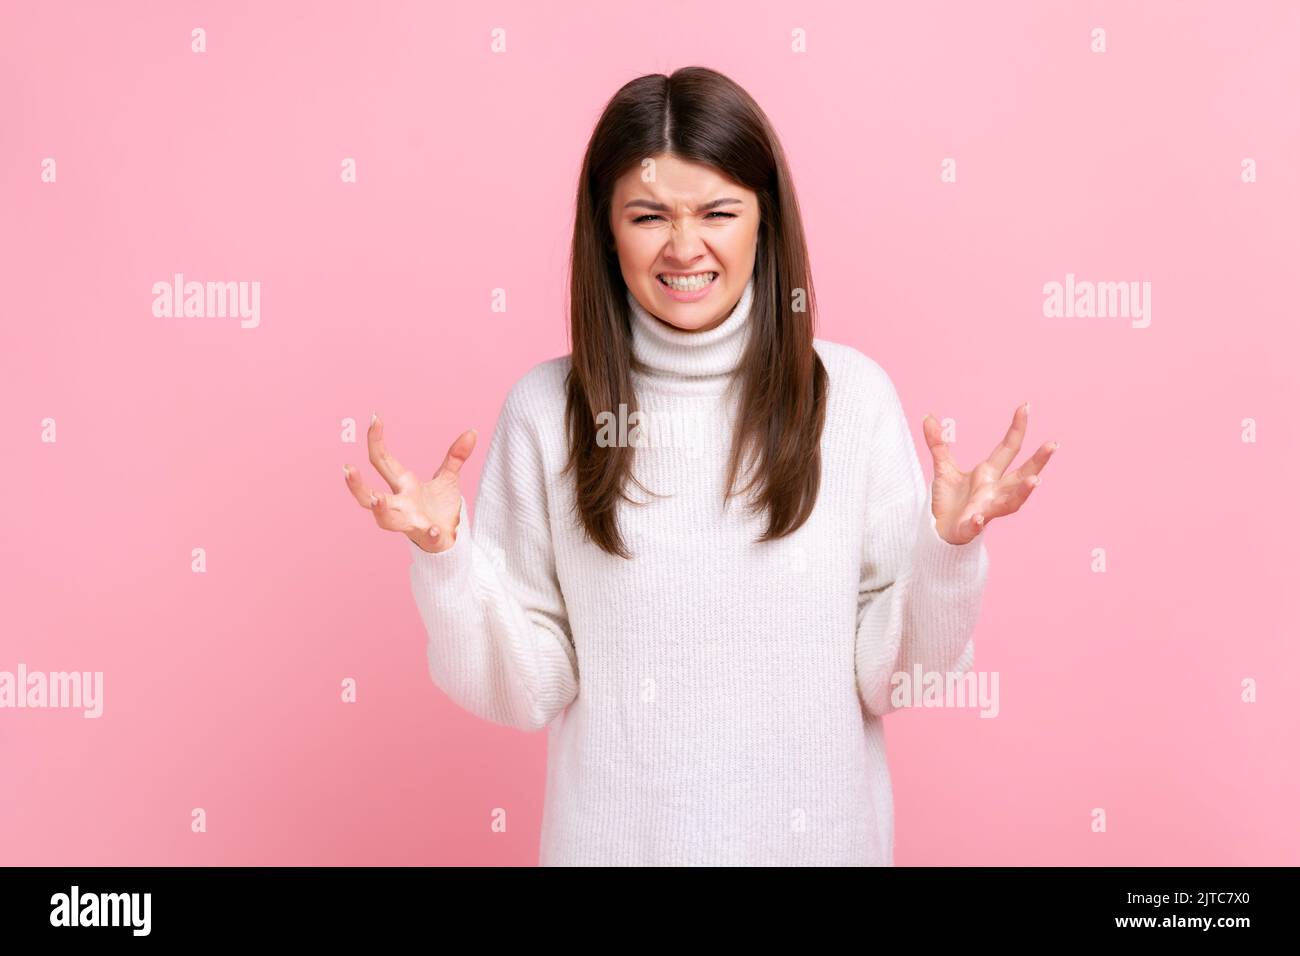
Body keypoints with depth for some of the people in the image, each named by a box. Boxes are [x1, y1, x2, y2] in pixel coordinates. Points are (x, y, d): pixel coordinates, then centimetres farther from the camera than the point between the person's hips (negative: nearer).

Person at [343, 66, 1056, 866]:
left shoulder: (850, 392, -9)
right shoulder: (548, 407, -9)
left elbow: (895, 674, -6)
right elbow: (523, 689, -6)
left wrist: (950, 547, -21)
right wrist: (446, 558, -19)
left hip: (815, 829, 0)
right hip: (616, 834, 0)